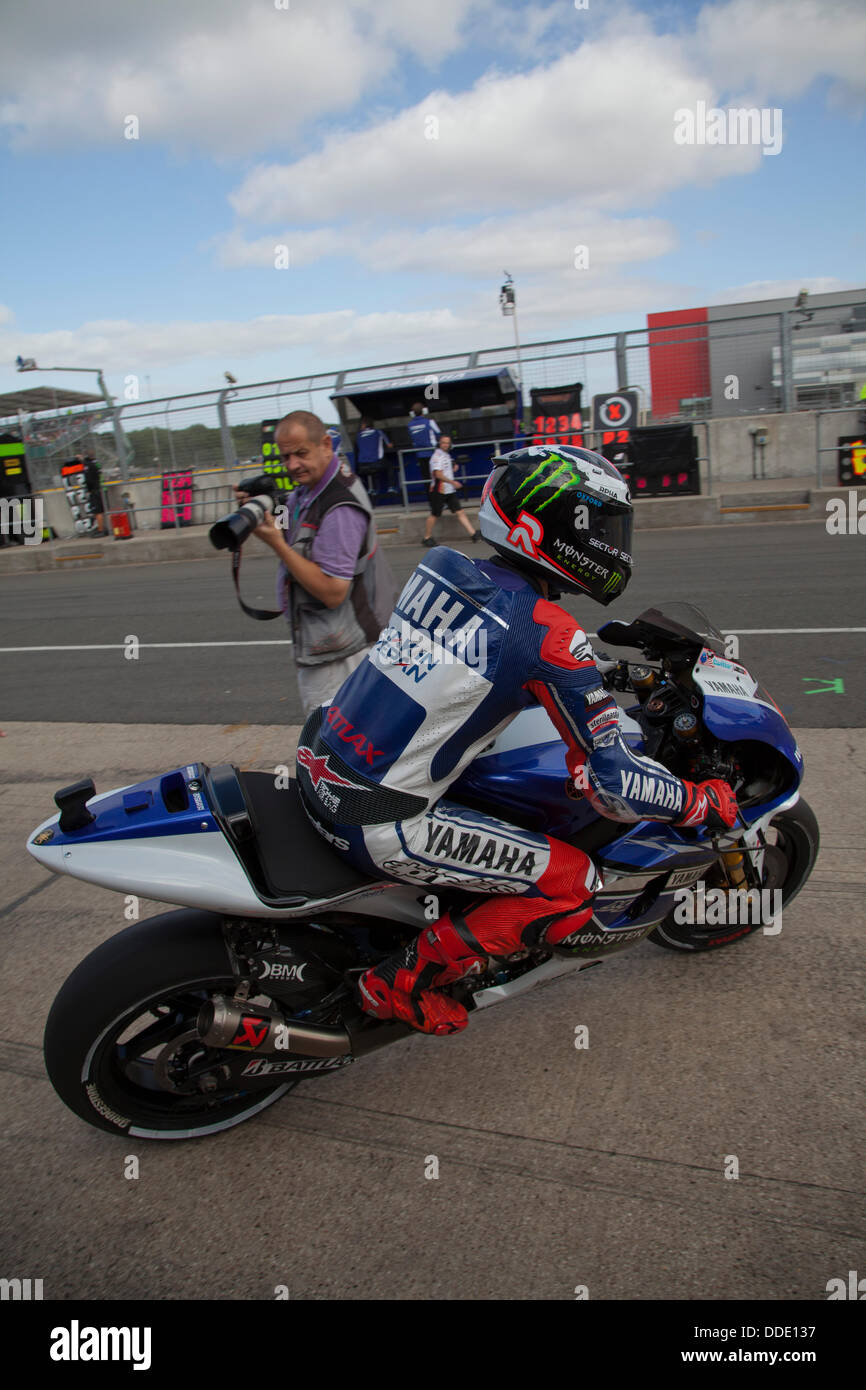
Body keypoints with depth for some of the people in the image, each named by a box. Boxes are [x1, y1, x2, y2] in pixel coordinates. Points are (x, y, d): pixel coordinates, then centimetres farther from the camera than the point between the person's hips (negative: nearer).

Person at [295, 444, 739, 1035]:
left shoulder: (440, 565, 5)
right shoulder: (552, 634, -17)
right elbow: (610, 783, -14)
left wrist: (590, 677, 32)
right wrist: (704, 801, 4)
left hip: (318, 765, 8)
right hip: (379, 824, -8)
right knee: (573, 884, 0)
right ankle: (404, 980, 7)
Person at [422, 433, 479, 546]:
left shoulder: (446, 455, 16)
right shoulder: (437, 456, -13)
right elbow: (438, 474, -22)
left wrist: (453, 469, 8)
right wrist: (453, 482, -21)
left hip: (450, 491, 8)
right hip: (439, 491, -8)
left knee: (460, 512, 0)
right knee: (434, 515, 2)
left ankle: (472, 533, -4)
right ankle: (427, 538, 15)